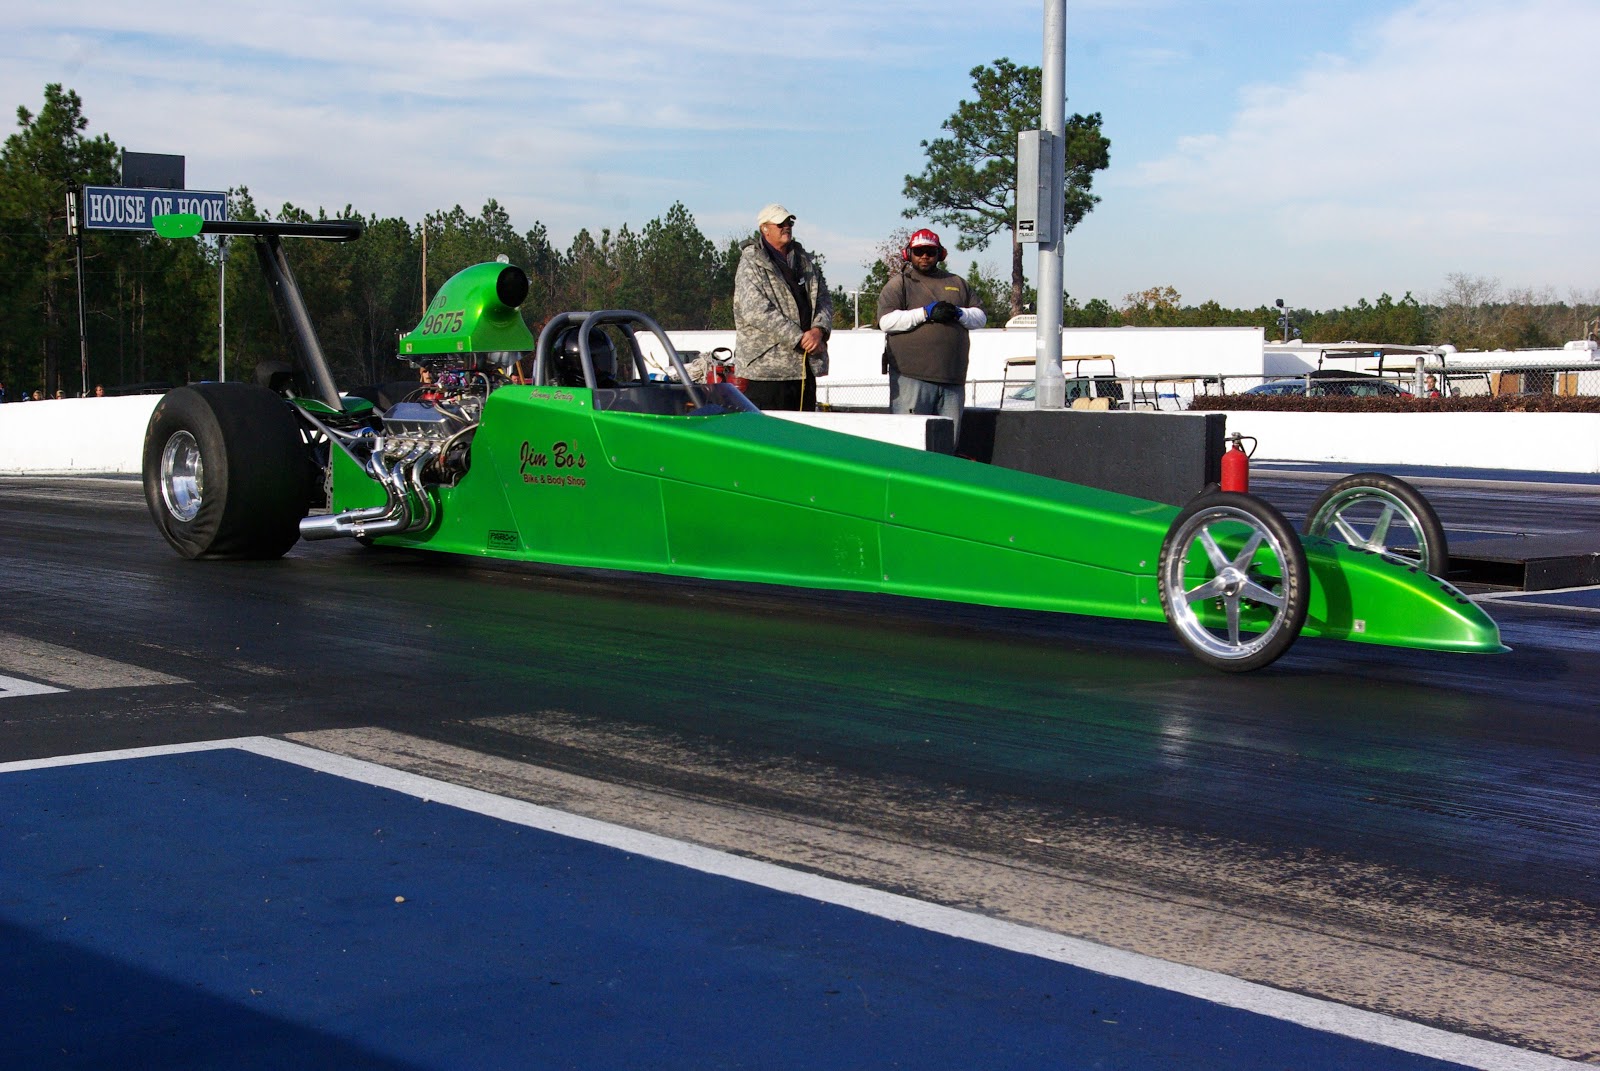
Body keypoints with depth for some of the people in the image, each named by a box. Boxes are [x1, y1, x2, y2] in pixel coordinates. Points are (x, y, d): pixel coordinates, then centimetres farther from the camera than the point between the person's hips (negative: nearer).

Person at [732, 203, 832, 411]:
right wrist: (799, 338, -18)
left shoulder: (805, 262, 18)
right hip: (764, 368, -7)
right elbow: (756, 312, -16)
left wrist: (819, 330, -7)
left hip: (805, 367, 7)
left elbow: (824, 299, 16)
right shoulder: (752, 264, -5)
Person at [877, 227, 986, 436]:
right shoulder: (899, 283, 8)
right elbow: (886, 321, -7)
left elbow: (980, 317, 20)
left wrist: (958, 313, -2)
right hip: (912, 377, -5)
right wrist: (926, 313, -13)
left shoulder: (956, 283, 22)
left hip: (952, 378, 5)